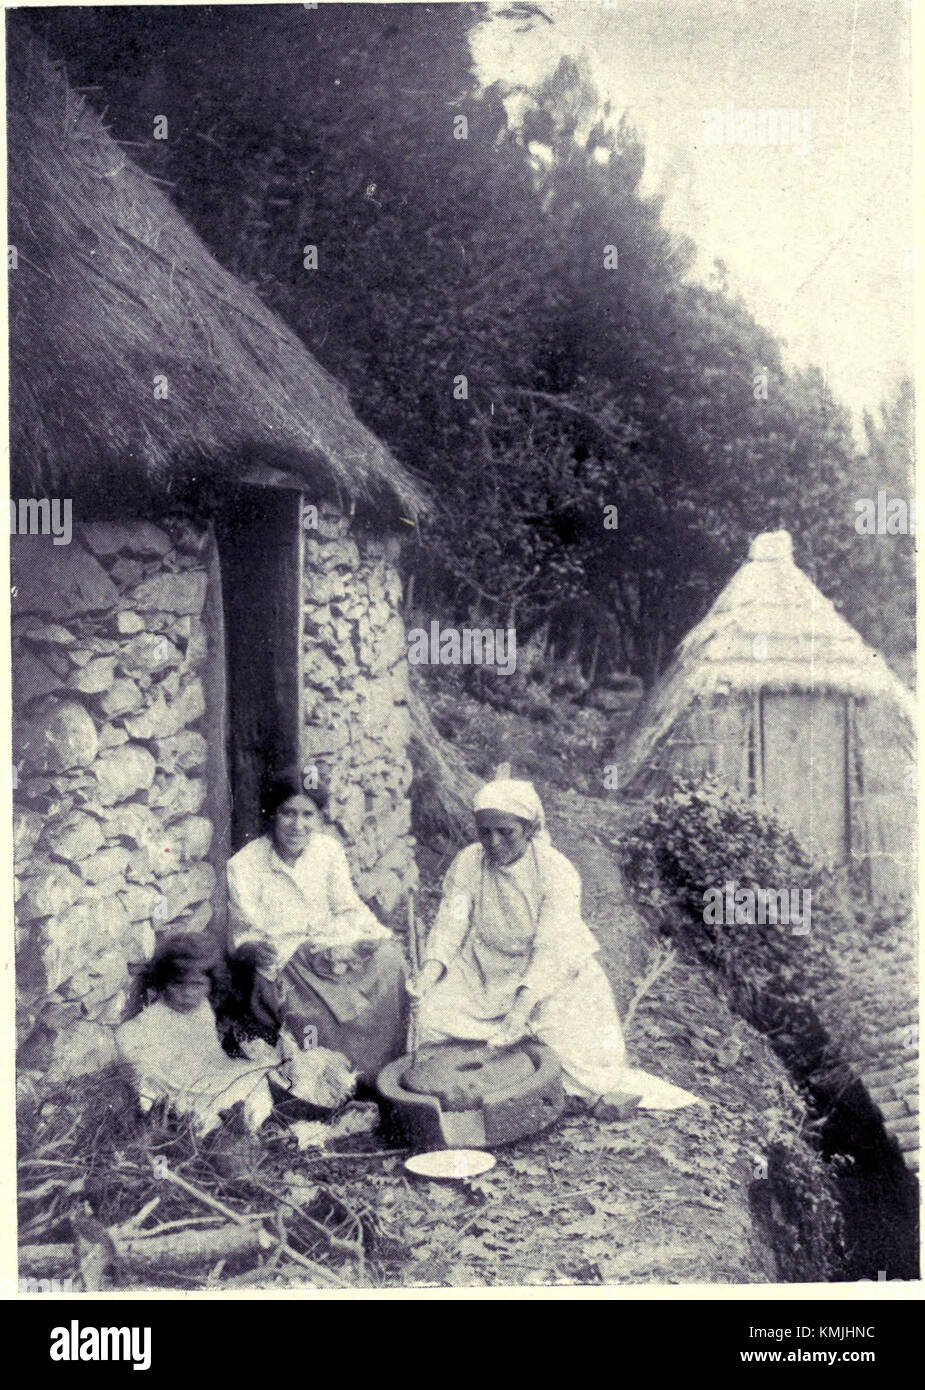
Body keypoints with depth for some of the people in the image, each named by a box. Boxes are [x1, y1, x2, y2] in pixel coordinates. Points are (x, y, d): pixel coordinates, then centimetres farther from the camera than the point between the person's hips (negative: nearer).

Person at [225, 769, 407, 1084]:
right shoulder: (243, 866, -9)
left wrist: (369, 935, -13)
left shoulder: (328, 849, 3)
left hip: (330, 948, 4)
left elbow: (348, 907, 9)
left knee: (388, 955, -24)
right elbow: (241, 942, -5)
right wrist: (259, 951, -28)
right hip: (283, 961, -4)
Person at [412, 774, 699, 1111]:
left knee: (575, 1044, -17)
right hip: (486, 967, 3)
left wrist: (522, 1005, -40)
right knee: (433, 1015, -13)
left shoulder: (557, 871, -21)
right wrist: (429, 971, -30)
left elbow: (551, 947, -28)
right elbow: (450, 923, -11)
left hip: (554, 972, -3)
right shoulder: (468, 863, -10)